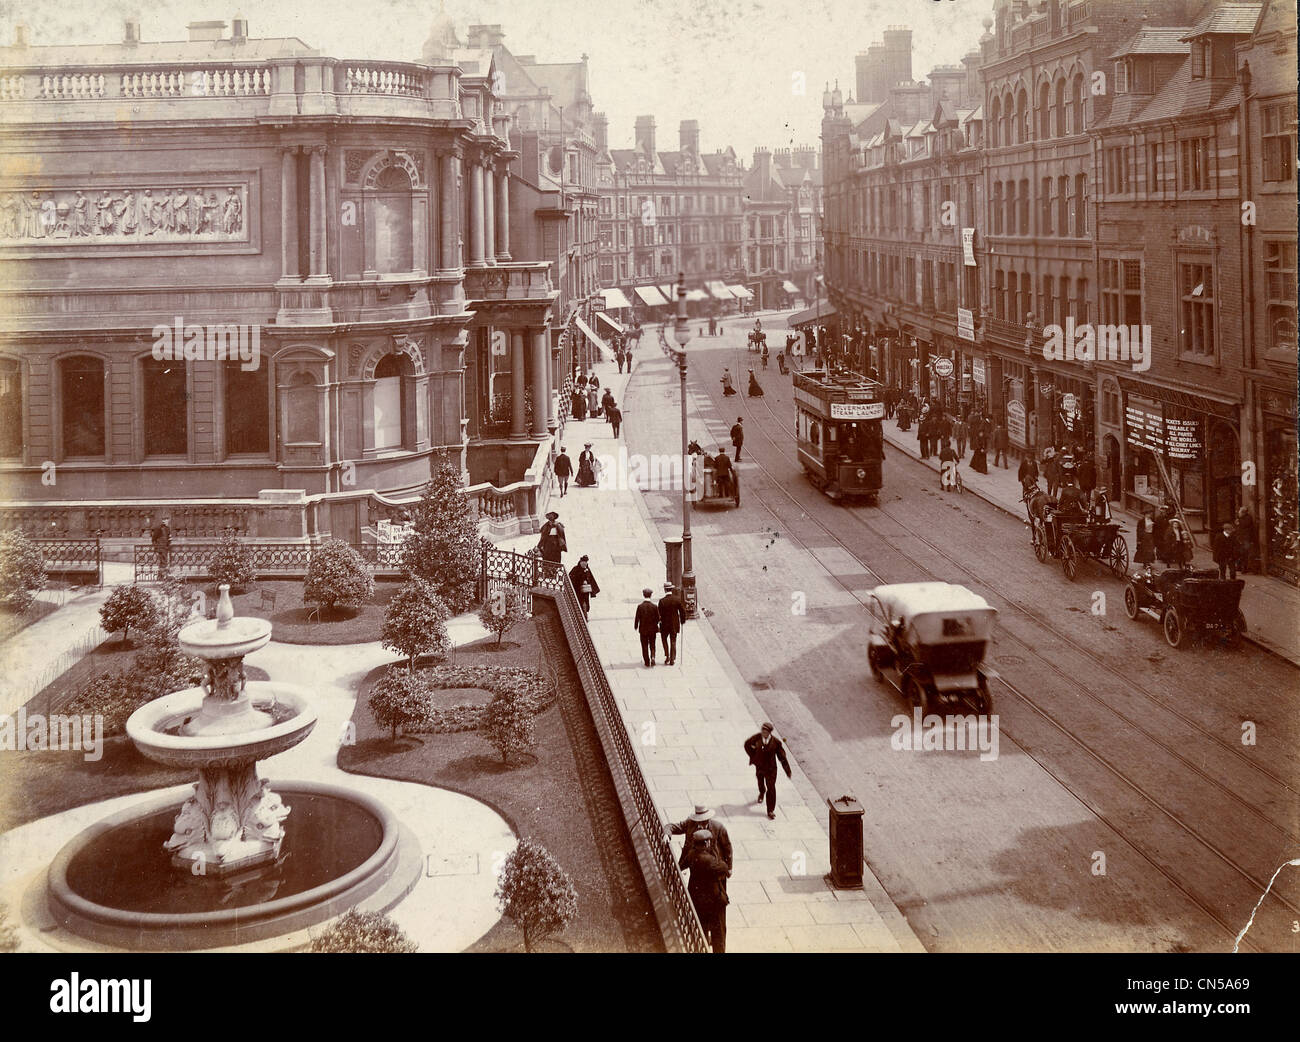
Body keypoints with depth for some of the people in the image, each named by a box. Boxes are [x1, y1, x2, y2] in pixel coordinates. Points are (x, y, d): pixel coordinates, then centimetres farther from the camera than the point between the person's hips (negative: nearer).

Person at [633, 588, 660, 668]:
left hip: (643, 629, -1)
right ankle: (652, 657, -8)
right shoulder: (654, 606, -9)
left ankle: (647, 662, 11)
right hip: (653, 629, 1)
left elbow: (637, 618, -9)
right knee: (652, 645, 15)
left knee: (645, 646, 10)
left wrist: (635, 626, 9)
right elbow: (658, 618, -4)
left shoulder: (640, 606, -11)